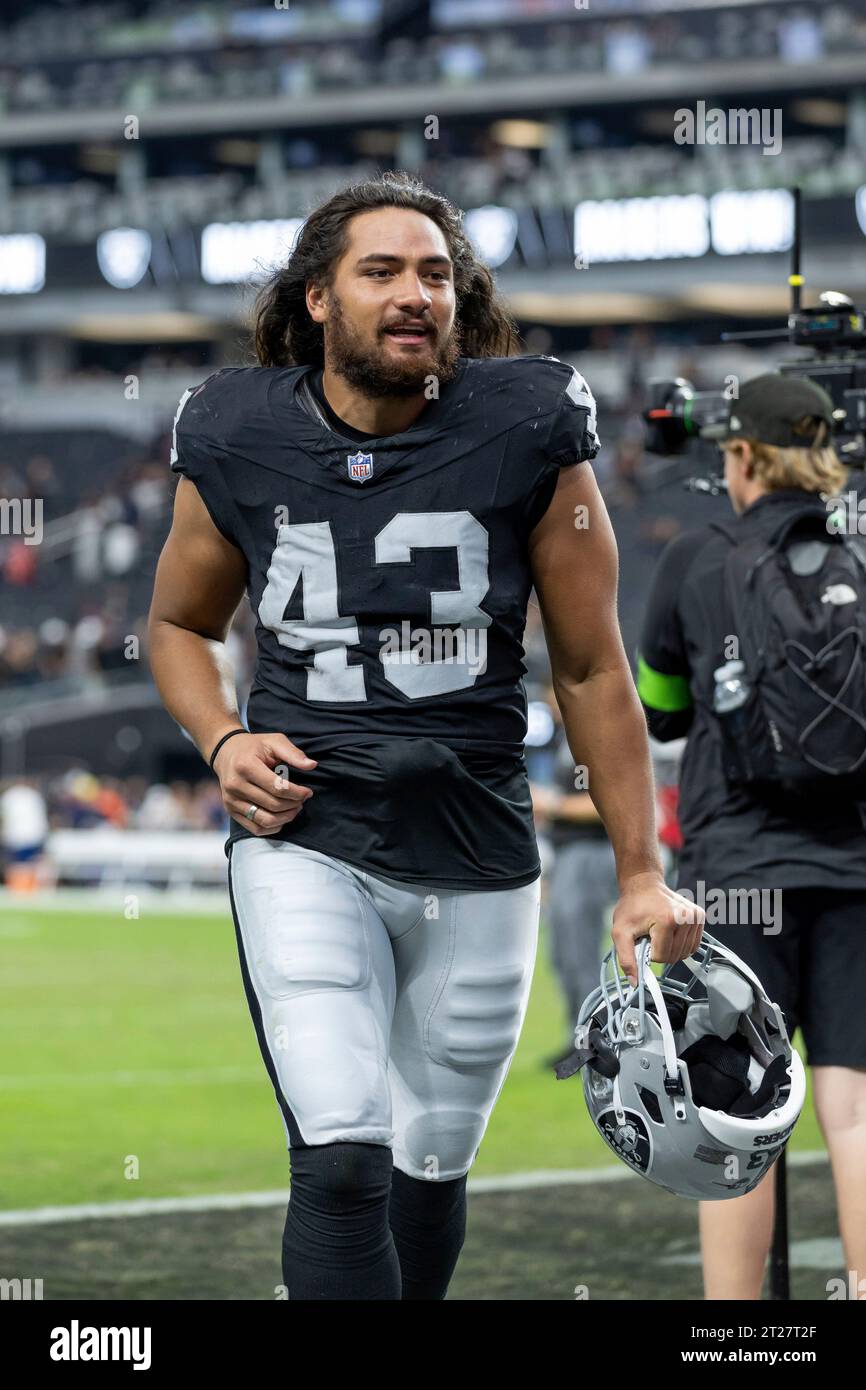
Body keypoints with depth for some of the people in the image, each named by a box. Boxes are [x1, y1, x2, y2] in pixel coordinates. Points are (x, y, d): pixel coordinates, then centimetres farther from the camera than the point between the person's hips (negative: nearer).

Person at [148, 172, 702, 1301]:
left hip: (478, 857, 1)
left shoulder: (528, 434, -5)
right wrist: (223, 742, -5)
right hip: (306, 840, -1)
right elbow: (181, 623, 16)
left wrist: (640, 876, 2)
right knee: (342, 1158, -16)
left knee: (430, 1167, 12)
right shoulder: (242, 442, -2)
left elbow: (591, 669, 2)